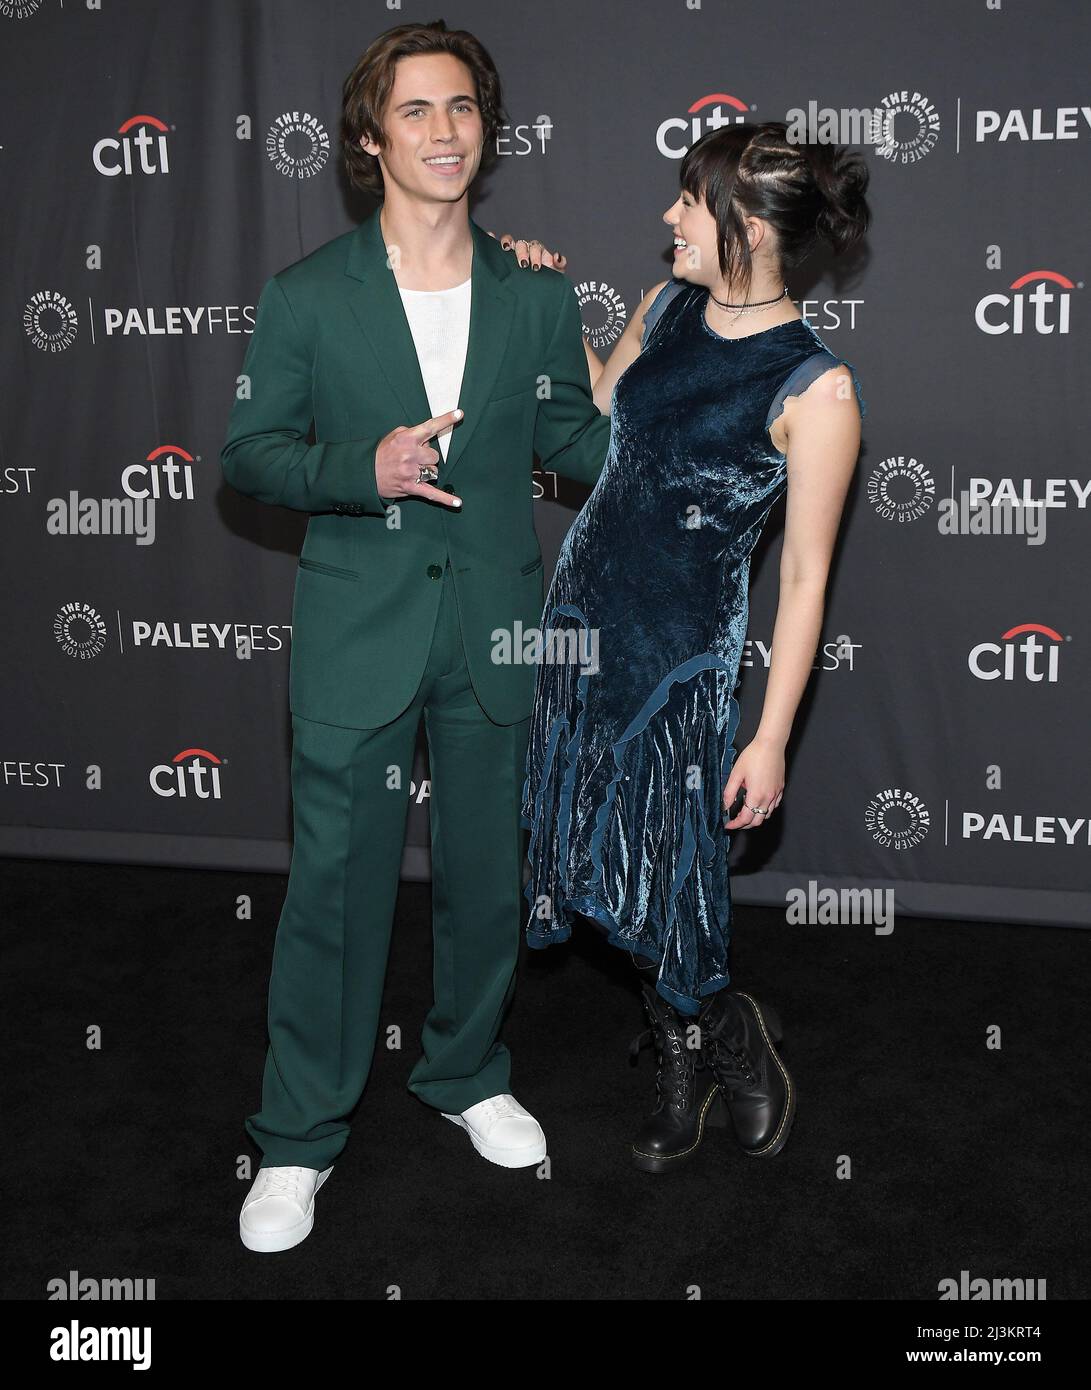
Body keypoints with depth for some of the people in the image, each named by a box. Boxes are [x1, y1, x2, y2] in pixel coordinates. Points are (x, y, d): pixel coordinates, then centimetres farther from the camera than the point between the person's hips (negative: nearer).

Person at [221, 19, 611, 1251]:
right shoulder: (305, 298, -3)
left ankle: (466, 1074, 38)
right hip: (356, 639, -2)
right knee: (334, 883, 2)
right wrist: (364, 468, -19)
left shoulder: (535, 296, 5)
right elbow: (248, 455, -1)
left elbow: (570, 437, 12)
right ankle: (298, 1136, 19)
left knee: (487, 873, 14)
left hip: (493, 631, 3)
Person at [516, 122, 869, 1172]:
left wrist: (772, 738, -14)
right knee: (599, 861, 14)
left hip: (685, 645, -7)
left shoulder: (816, 386, -18)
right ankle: (682, 1062, 35)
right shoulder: (667, 306, 2)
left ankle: (733, 1039, 31)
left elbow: (805, 574, -15)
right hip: (585, 604, 7)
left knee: (658, 883, 0)